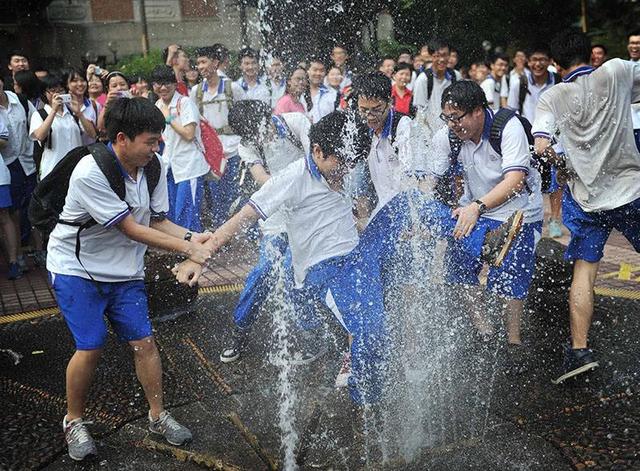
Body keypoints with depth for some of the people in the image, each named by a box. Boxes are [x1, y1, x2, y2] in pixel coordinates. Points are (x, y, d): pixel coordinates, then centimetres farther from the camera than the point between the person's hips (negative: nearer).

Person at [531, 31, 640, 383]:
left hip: (586, 198, 0)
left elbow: (541, 145, -17)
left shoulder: (552, 97, 0)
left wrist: (560, 163, -8)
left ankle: (579, 350, 2)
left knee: (583, 270, 6)